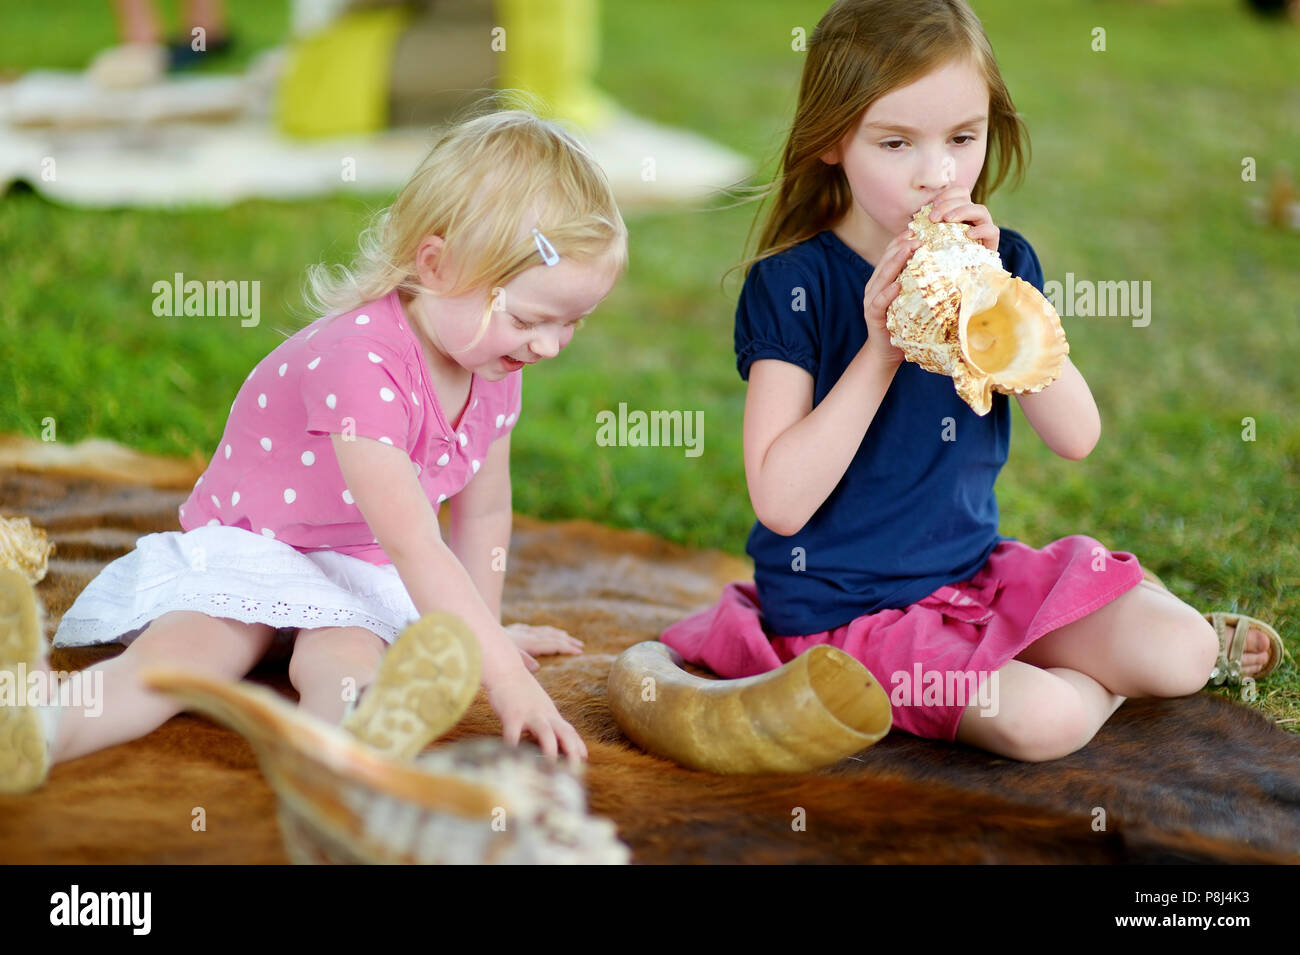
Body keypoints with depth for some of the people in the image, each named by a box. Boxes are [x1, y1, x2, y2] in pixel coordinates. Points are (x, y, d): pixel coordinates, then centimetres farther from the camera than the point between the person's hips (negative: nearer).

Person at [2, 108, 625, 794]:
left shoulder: (496, 360, -6)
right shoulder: (361, 361, -32)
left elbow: (482, 508, 10)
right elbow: (415, 544, -37)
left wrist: (483, 628, 17)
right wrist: (503, 675, -40)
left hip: (362, 572, 4)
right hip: (244, 550, -4)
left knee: (343, 655, -30)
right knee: (180, 649, -31)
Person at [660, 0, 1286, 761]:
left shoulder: (999, 261, 2)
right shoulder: (790, 286, -14)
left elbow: (1077, 436, -9)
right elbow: (779, 501, -20)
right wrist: (881, 351, -26)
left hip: (975, 569, 5)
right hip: (842, 605, -5)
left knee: (1185, 654, -10)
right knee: (1043, 720, -26)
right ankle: (1097, 676, 6)